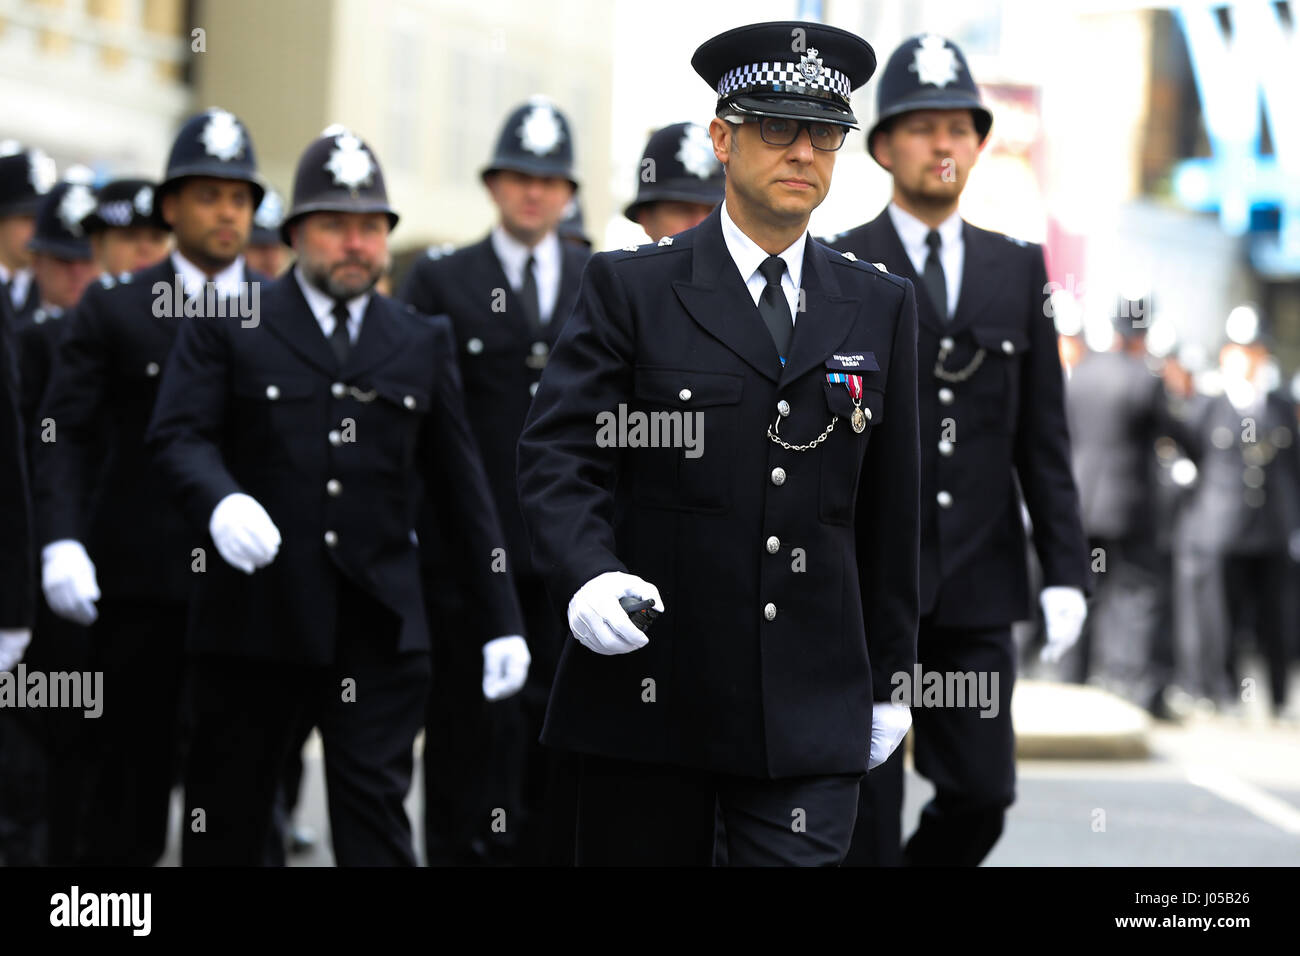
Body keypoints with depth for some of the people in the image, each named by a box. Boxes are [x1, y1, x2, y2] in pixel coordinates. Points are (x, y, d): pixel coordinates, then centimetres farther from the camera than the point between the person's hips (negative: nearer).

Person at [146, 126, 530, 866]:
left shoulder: (424, 343, 14)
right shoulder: (229, 327, 5)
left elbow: (461, 487, 14)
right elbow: (180, 435, -6)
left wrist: (502, 620, 10)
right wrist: (222, 500, -29)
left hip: (381, 628, 1)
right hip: (255, 618, -1)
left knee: (377, 818, -4)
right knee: (228, 825, 7)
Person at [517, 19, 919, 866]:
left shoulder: (881, 308, 11)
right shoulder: (629, 289, 1)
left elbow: (890, 508, 13)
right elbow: (558, 455, -4)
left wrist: (892, 675, 14)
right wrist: (588, 575, -22)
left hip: (814, 703, 2)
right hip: (649, 689, -2)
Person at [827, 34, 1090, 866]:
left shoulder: (1020, 270, 10)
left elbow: (1043, 436, 10)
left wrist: (1065, 572, 3)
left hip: (979, 585, 4)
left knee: (982, 794, 3)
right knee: (867, 806, 0)